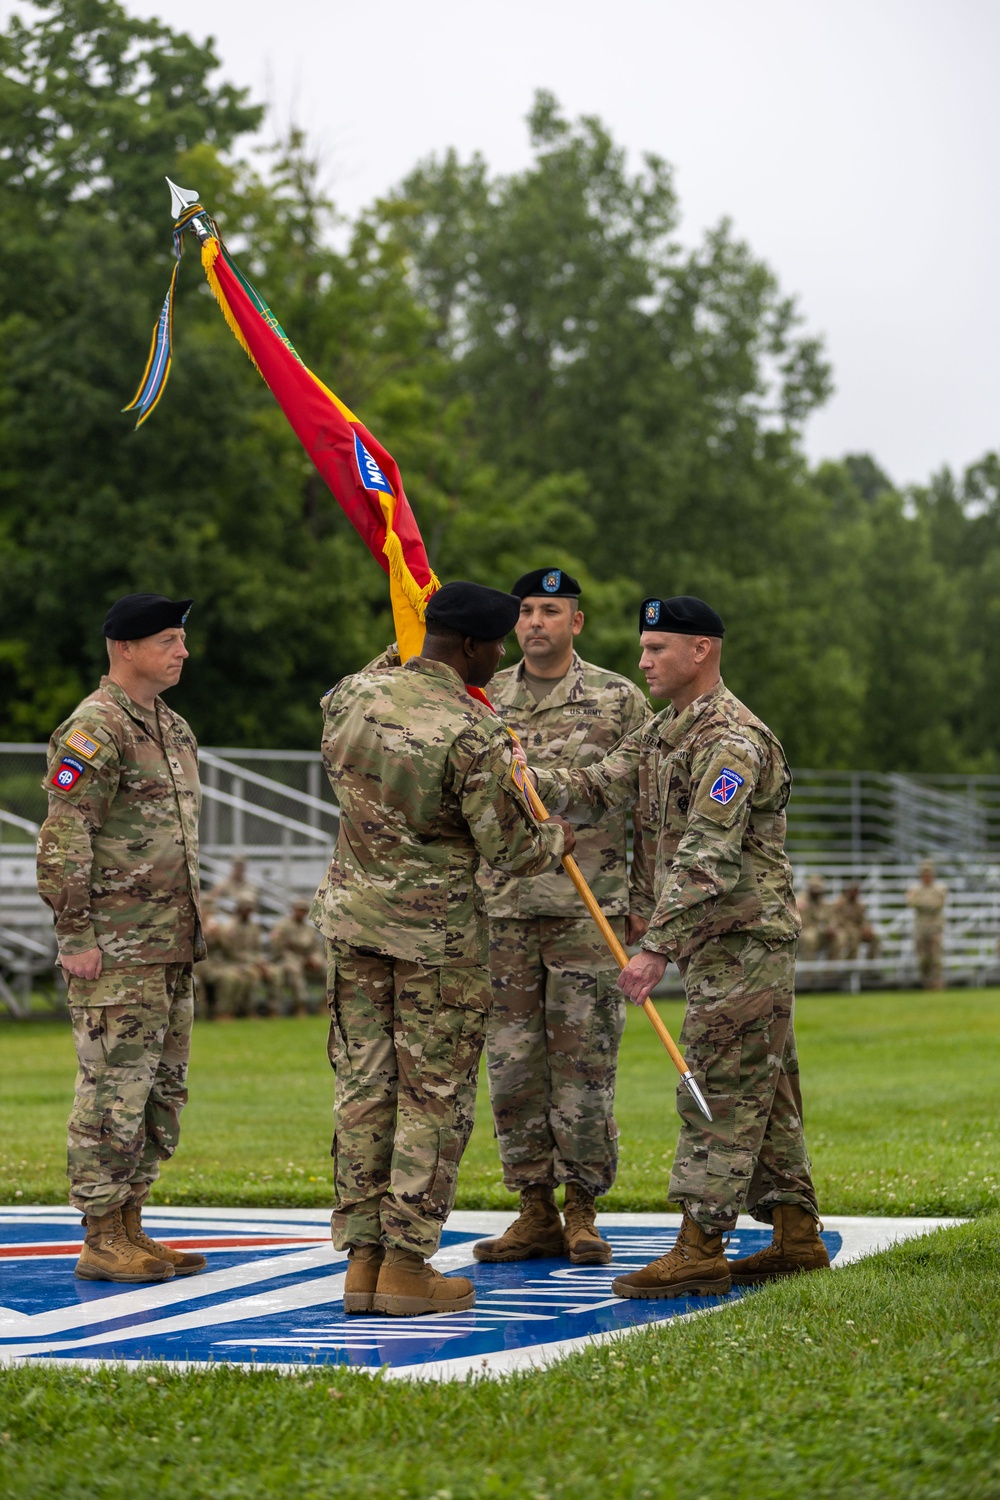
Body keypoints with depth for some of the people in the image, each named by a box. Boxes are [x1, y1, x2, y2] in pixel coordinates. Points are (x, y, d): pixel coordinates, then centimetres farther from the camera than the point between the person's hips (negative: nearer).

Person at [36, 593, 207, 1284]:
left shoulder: (174, 728, 16)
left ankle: (130, 1227, 19)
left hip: (171, 949, 9)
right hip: (116, 952, -9)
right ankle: (103, 1241, -1)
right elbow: (63, 842, -17)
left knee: (163, 1091, 11)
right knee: (114, 1091, -6)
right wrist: (76, 937, -18)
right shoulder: (95, 730, -13)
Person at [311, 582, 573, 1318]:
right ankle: (407, 1264, 3)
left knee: (364, 1085, 10)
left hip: (353, 912, 6)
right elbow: (507, 851, -14)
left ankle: (363, 1258, 12)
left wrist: (398, 654, 31)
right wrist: (557, 840, 9)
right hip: (436, 927, -6)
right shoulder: (474, 733, -19)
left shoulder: (358, 694, 0)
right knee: (434, 1096, 2)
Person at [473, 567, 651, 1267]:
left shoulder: (619, 700, 2)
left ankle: (582, 1214, 8)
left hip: (590, 911, -3)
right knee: (513, 1063, 4)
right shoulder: (482, 700, 11)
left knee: (584, 1063, -1)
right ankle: (536, 1213, 13)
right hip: (503, 911, 3)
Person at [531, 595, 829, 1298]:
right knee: (763, 1091, 12)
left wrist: (657, 949, -27)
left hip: (743, 942, -10)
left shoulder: (733, 740, -18)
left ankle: (700, 1252, -7)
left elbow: (708, 858, -24)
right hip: (715, 942, 10)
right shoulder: (664, 732, 16)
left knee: (721, 1091, -8)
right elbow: (599, 785, 8)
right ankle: (798, 1234, 18)